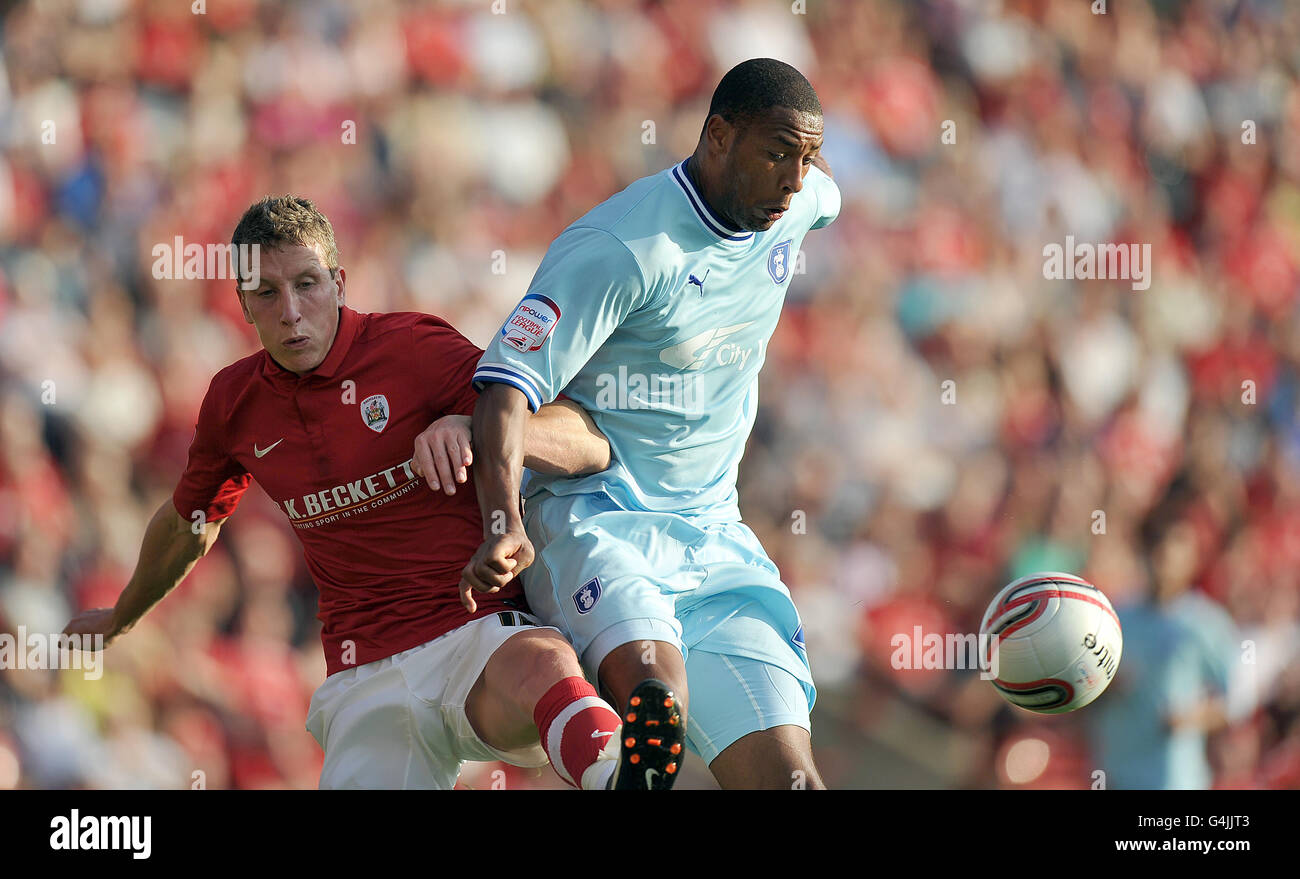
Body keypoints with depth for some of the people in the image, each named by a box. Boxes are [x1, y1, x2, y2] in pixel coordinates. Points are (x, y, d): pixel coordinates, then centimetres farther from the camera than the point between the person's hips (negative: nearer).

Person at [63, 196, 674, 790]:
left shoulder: (413, 348, -6)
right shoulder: (234, 403, 10)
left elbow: (592, 447, -13)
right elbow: (189, 524, 33)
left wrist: (473, 429, -32)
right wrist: (121, 617, 48)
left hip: (480, 631, -4)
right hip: (365, 674, 4)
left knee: (541, 664, -40)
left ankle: (619, 778, -65)